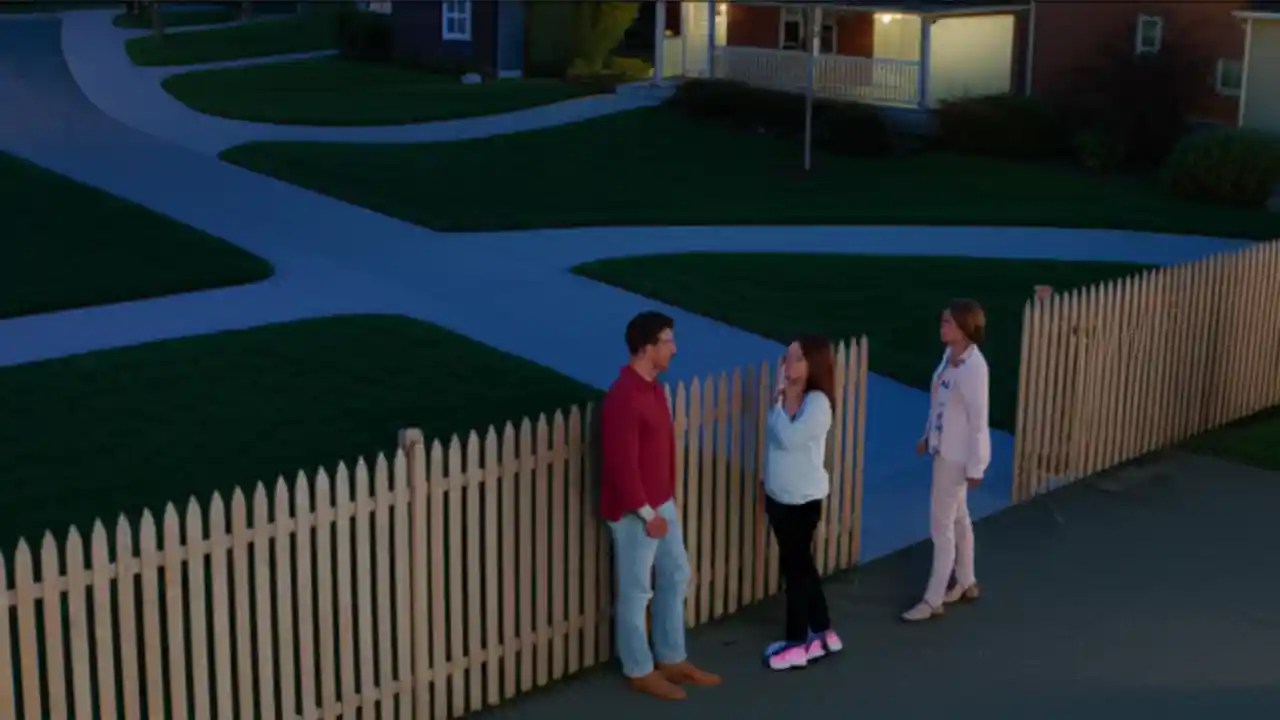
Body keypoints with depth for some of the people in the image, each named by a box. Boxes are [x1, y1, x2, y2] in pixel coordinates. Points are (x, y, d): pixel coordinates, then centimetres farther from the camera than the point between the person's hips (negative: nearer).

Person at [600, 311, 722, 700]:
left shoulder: (651, 386, 6)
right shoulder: (623, 398, -25)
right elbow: (622, 465, -25)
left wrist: (664, 501, 19)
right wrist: (646, 513, -19)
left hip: (662, 503, 10)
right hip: (634, 512, -10)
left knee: (676, 578, 18)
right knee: (636, 591, 6)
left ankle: (672, 659, 33)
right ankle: (640, 671, 21)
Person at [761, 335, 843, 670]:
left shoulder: (817, 403, -20)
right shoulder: (788, 396, 5)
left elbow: (789, 438, -30)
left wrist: (781, 400, -22)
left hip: (803, 499, -8)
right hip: (779, 495, 8)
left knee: (794, 567, 1)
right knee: (800, 565, 17)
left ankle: (797, 643, 14)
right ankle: (823, 633, 30)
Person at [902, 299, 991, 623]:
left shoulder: (973, 367, -26)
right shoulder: (950, 355, 1)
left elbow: (978, 419, -23)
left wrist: (975, 466, -19)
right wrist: (927, 436, 20)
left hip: (959, 454, -9)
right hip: (945, 449, 9)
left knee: (941, 525, -1)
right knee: (957, 517, 21)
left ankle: (933, 600, 10)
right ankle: (966, 583, 37)